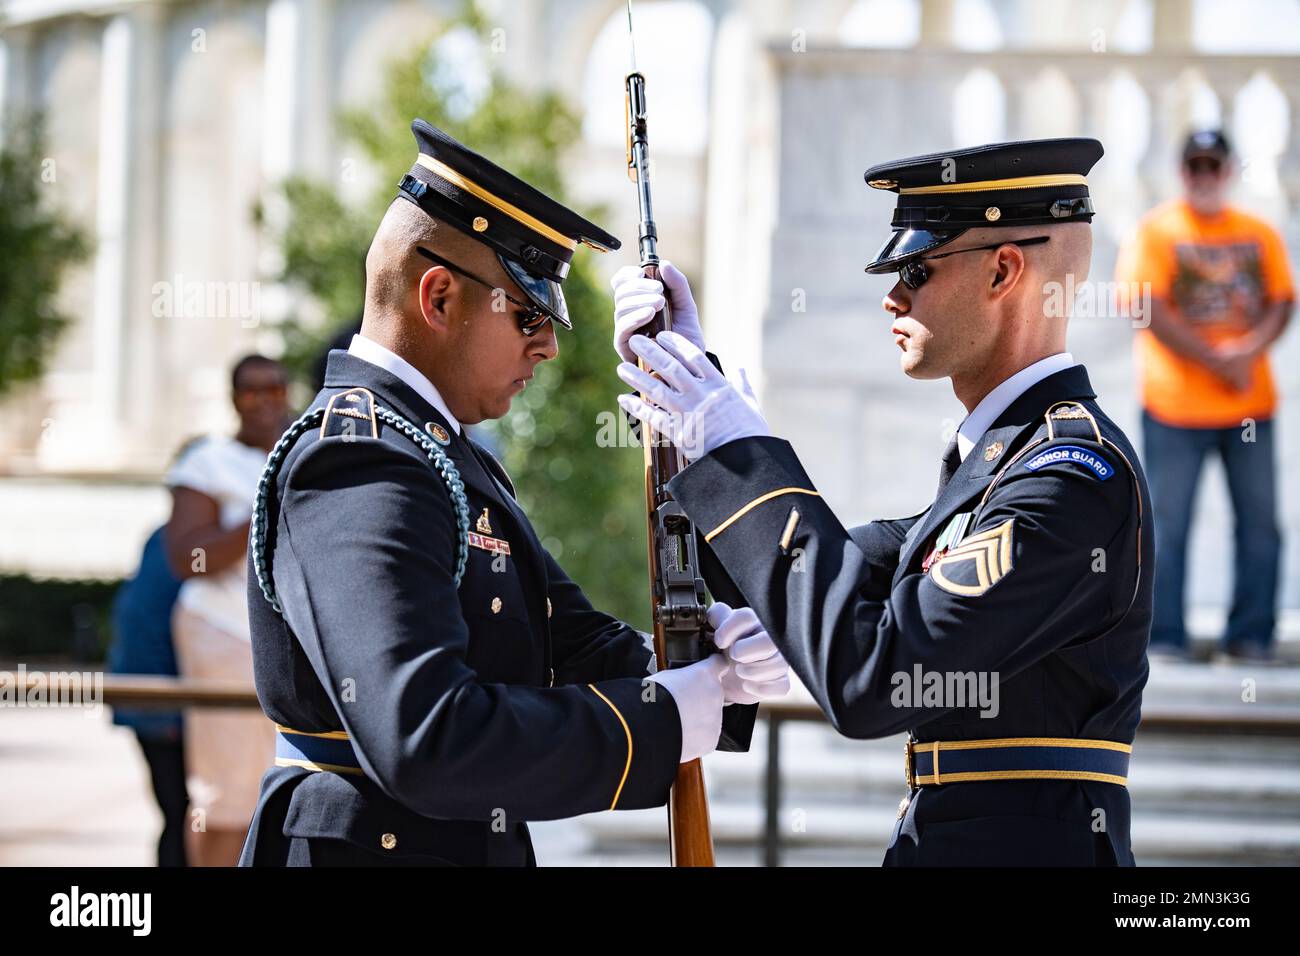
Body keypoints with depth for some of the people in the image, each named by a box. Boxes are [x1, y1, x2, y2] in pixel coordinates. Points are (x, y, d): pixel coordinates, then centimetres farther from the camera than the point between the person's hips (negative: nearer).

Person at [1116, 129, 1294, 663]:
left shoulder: (1259, 234, 12)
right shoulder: (1155, 231, -1)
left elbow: (1282, 301, 7)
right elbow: (1149, 308, -10)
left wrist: (1252, 349, -13)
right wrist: (1217, 360, -14)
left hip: (1251, 403, 4)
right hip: (1176, 405, -4)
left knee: (1260, 523, 3)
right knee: (1168, 525, -3)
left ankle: (1251, 635, 11)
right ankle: (1165, 637, 5)